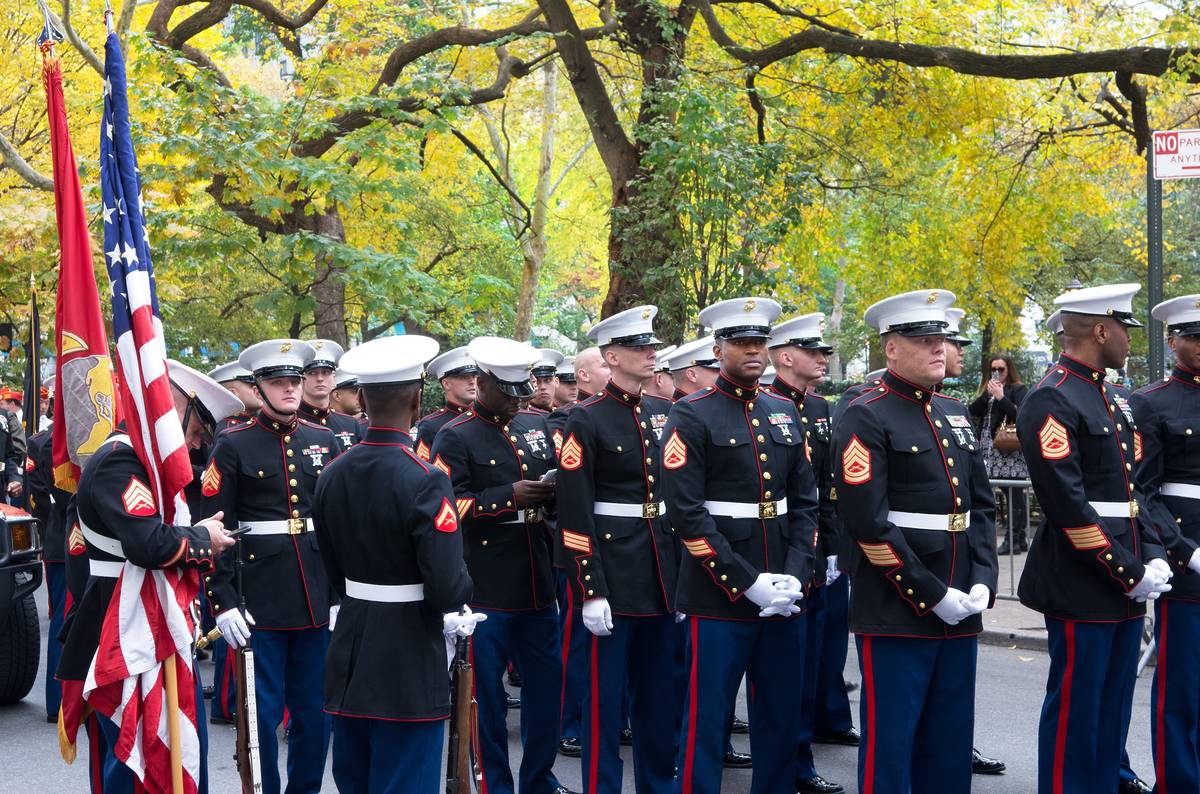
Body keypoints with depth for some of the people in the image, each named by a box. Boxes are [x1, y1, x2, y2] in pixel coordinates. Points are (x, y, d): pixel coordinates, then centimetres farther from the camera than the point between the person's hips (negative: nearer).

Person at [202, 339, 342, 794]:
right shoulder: (233, 446, -2)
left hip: (319, 596, 4)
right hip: (261, 599, -4)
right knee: (263, 711, 2)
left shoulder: (325, 442, 10)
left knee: (316, 710, 10)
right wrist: (222, 601, -12)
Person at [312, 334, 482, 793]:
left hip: (349, 658, 6)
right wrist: (456, 606, 0)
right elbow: (447, 588, -21)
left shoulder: (332, 475, 2)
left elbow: (334, 569, 11)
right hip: (409, 666, -6)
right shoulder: (423, 480, -18)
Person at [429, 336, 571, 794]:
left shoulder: (537, 427, 13)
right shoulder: (454, 438, -5)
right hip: (485, 587, -6)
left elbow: (557, 490, 21)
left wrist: (553, 491, -2)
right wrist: (510, 497, -21)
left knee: (546, 680, 11)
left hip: (537, 581, 6)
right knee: (487, 688, 1)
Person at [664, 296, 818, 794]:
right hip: (719, 595, -5)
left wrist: (796, 575, -4)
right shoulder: (691, 417, -6)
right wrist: (747, 583, -16)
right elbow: (685, 512, -13)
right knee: (707, 719, 0)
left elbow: (805, 501, 11)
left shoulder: (785, 412, 12)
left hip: (782, 596, 6)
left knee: (782, 715, 12)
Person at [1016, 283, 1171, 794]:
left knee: (1113, 710, 15)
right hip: (1082, 590, -9)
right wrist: (1129, 573, -16)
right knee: (1075, 712, -1)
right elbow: (1068, 507, -20)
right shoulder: (1052, 402, -15)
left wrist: (1152, 558, 3)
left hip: (1126, 586, 9)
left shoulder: (1114, 400, 14)